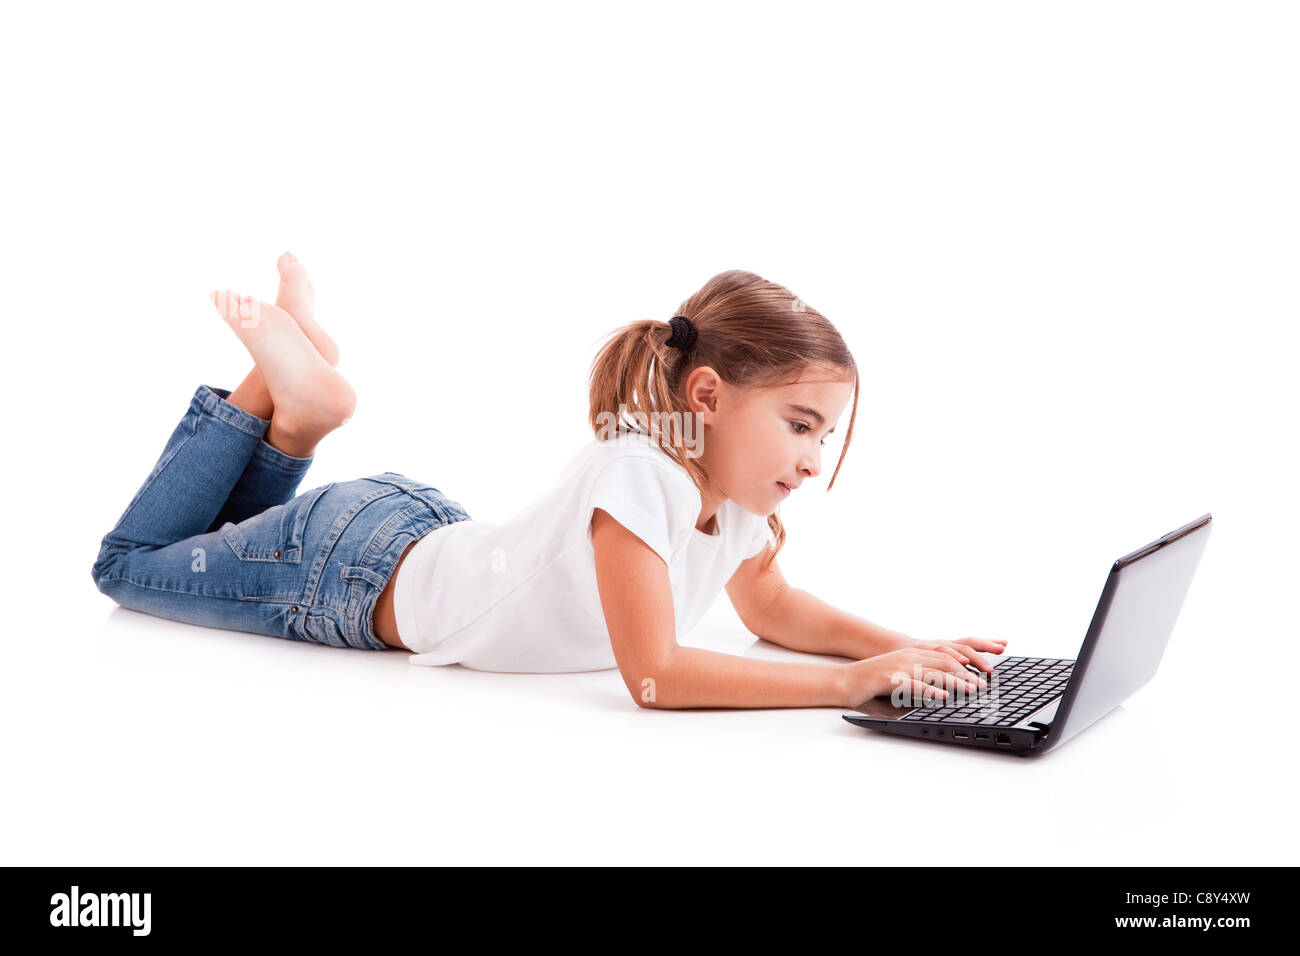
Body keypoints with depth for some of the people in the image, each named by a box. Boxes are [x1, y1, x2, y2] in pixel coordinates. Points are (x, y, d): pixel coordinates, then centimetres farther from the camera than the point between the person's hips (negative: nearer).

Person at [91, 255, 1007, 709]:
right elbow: (655, 675, -39)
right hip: (353, 565, -7)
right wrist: (850, 683, -41)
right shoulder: (636, 474, -38)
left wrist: (902, 646, -11)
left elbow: (773, 604, 5)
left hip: (434, 531, 7)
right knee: (129, 563, 16)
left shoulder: (737, 492, -13)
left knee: (237, 538, 34)